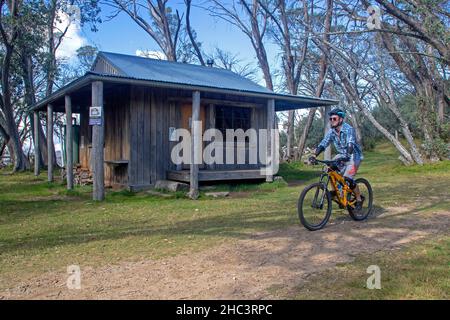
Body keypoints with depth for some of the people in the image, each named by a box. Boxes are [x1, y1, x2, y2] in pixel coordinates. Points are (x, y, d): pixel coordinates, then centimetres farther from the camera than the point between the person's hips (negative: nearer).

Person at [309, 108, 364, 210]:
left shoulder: (348, 129, -24)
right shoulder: (332, 131, -5)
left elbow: (350, 144, -38)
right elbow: (323, 144, -11)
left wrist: (346, 156, -56)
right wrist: (314, 156, -25)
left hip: (354, 156, -6)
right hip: (342, 155, 6)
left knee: (347, 179, -20)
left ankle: (359, 199, 3)